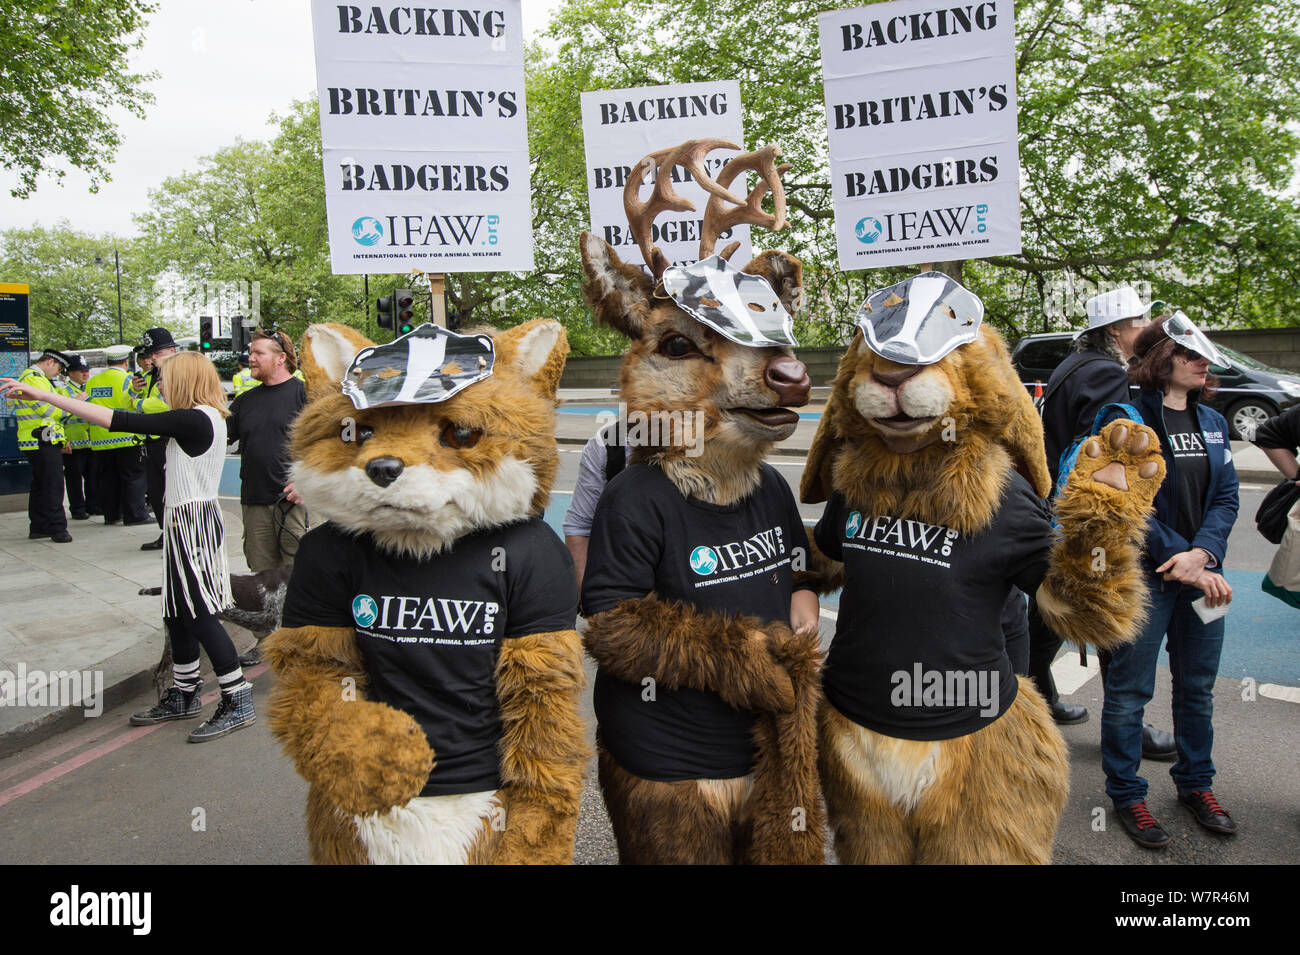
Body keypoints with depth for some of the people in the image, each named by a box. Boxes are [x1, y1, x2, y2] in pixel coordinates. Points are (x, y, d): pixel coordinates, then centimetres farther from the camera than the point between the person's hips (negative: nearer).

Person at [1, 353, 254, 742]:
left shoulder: (192, 420, -19)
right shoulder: (208, 418, 11)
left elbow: (117, 421, -22)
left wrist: (42, 394, -18)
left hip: (192, 523, -10)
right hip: (186, 520, 10)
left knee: (199, 613, -6)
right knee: (178, 612, 16)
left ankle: (238, 702, 1)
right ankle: (184, 695, 28)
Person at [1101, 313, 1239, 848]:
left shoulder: (1212, 422, 10)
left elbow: (1226, 497, 4)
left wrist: (1202, 554, -13)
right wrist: (1183, 563, -17)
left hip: (1203, 575, 6)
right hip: (1142, 574, -6)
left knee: (1197, 687, 17)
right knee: (1129, 691, 5)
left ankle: (1195, 784, 35)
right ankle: (1126, 795, 20)